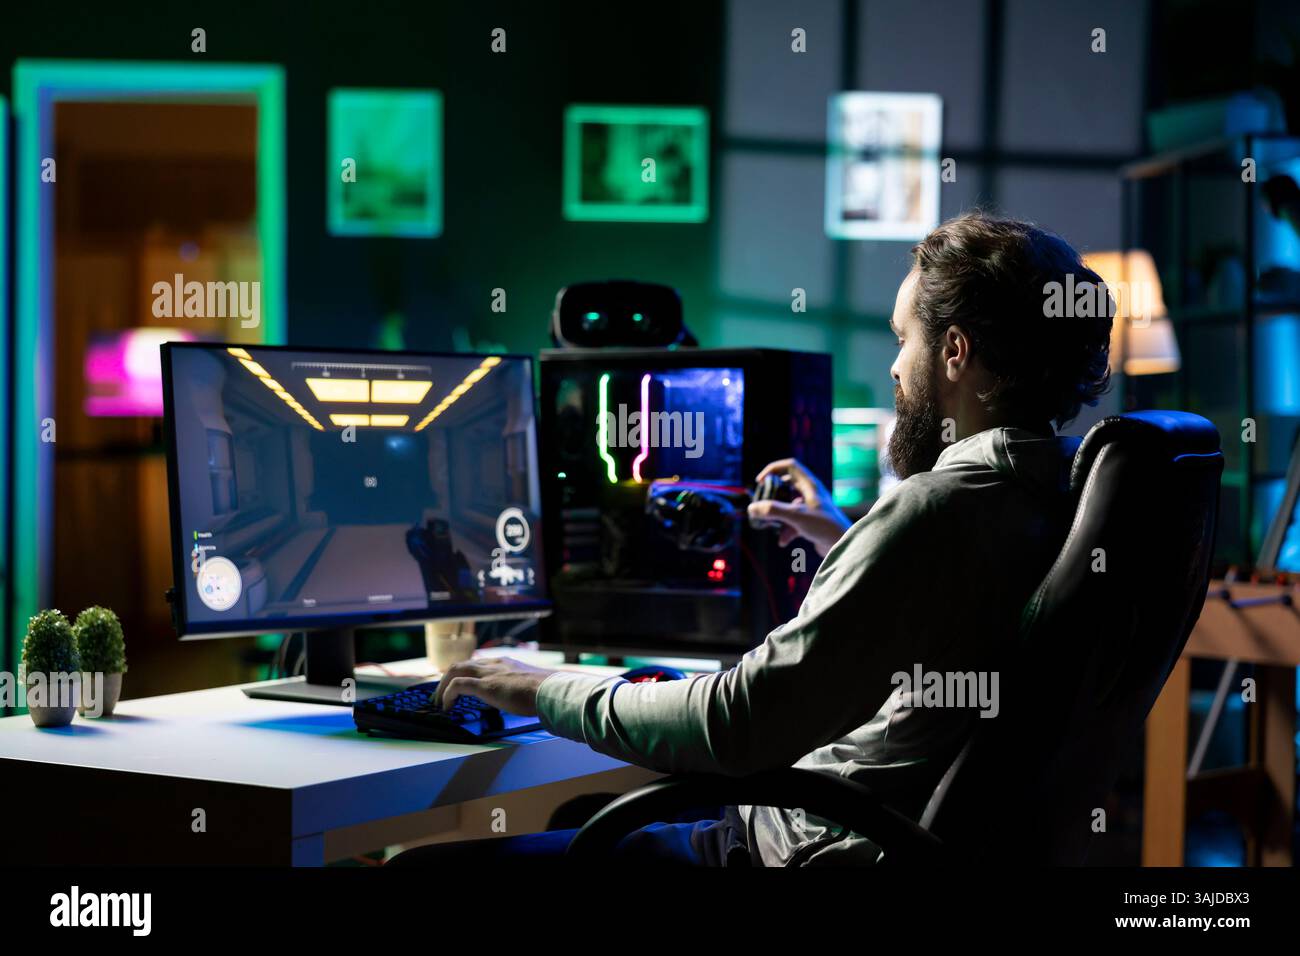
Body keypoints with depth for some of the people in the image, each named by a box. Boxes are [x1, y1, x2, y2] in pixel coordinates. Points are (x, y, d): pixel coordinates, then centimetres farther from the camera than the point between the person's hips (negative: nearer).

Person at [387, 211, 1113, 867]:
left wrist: (547, 693, -11)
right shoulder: (1070, 486, 5)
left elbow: (740, 724, -24)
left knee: (429, 859, -5)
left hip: (827, 852, -10)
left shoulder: (936, 509, -23)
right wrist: (846, 543, 31)